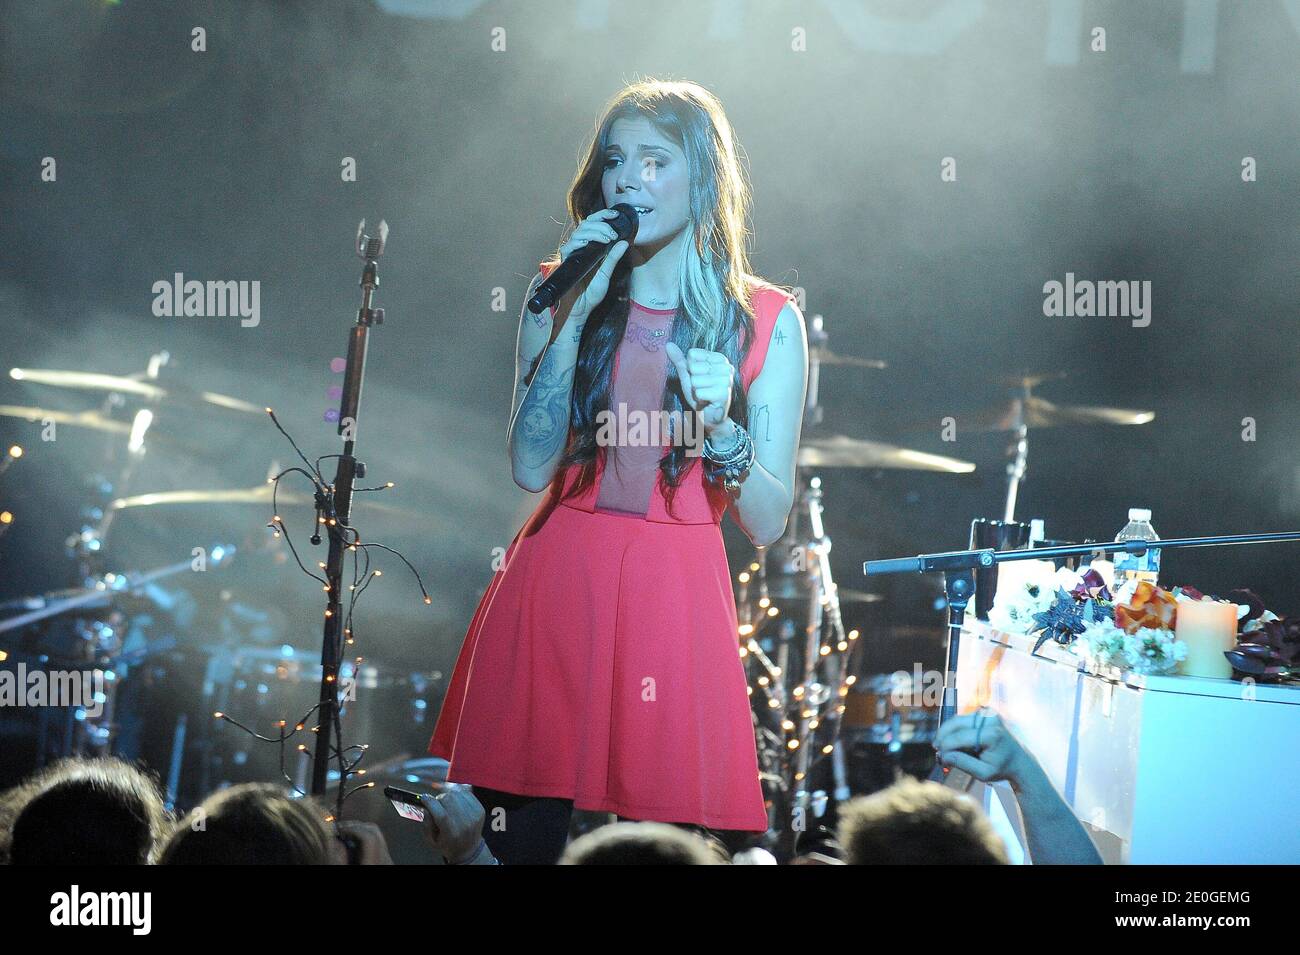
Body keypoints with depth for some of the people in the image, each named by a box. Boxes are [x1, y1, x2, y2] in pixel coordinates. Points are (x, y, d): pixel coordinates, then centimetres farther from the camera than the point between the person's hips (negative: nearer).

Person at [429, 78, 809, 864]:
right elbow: (531, 468, -4)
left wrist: (720, 424, -16)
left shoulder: (768, 321, 3)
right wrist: (575, 316, -8)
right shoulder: (561, 294, 9)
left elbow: (768, 525, 1)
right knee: (521, 837, -2)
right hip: (554, 589, 1)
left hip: (674, 602, -1)